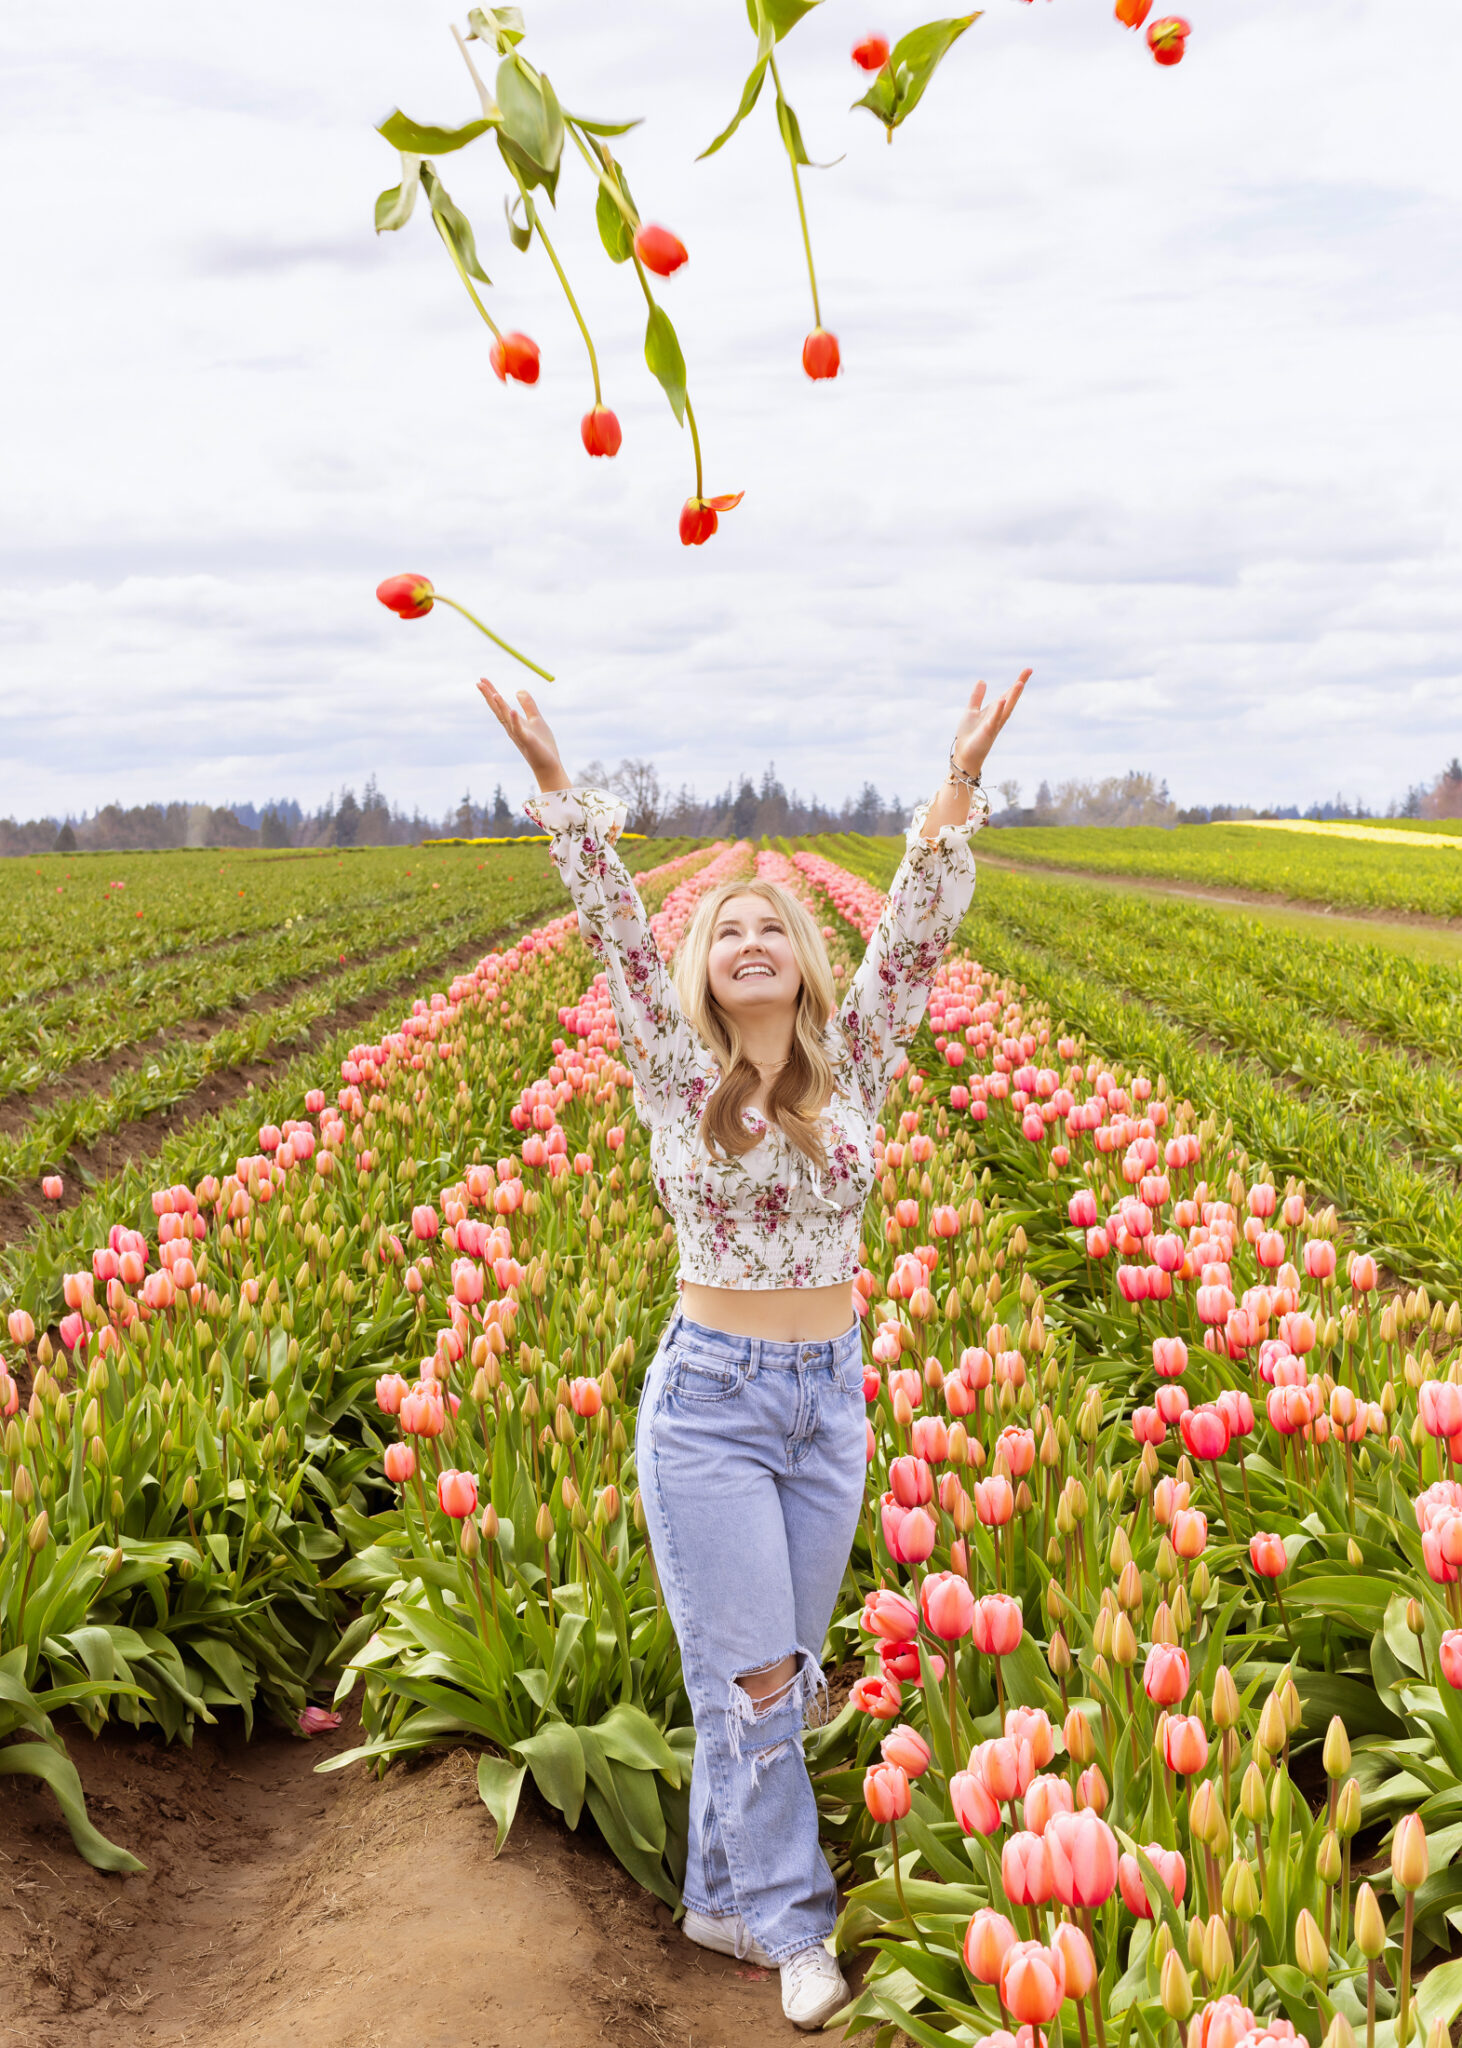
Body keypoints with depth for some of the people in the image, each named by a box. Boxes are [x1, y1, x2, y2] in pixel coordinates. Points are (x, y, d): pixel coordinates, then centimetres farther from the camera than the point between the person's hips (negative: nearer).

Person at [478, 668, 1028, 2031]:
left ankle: (732, 1892, 28)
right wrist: (555, 784, -24)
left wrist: (960, 788, -22)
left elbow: (917, 934, -10)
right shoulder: (676, 1076, -5)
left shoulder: (850, 1070, 0)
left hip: (831, 1399, 3)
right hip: (709, 1397, -3)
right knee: (749, 1674, -1)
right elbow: (612, 931, -14)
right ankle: (783, 1915, 15)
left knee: (786, 1667, 11)